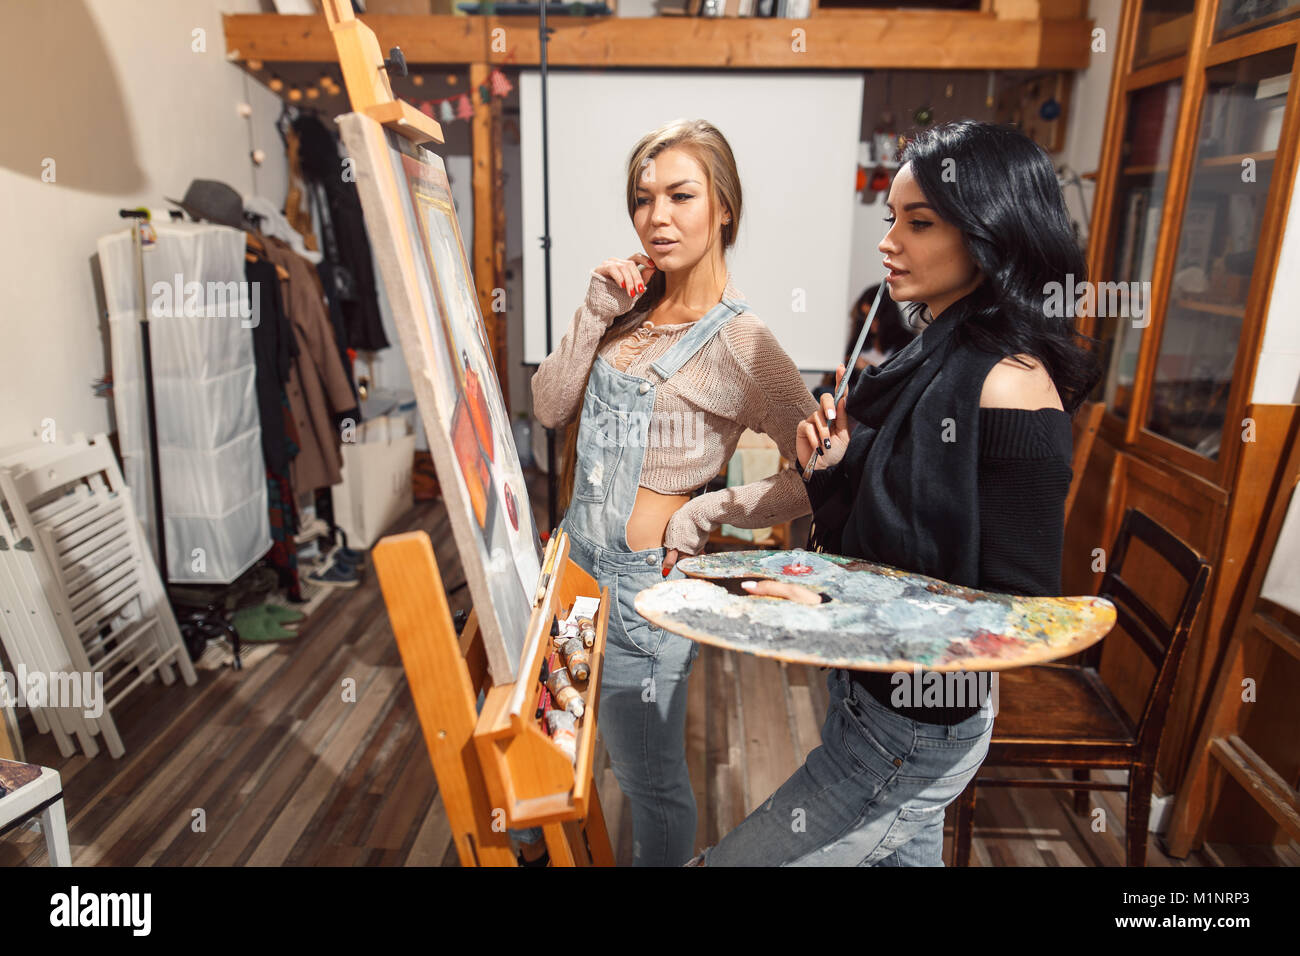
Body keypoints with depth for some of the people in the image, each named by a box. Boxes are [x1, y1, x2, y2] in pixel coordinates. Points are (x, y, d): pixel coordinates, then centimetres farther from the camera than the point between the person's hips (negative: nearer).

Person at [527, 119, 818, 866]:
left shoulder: (740, 343, -17)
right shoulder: (633, 303, 3)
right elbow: (550, 408, 1)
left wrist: (702, 516, -17)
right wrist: (595, 314, -10)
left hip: (643, 578, -7)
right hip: (580, 555, 7)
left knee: (651, 781, 13)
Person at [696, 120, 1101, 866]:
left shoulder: (1011, 385, -25)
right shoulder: (936, 356, 3)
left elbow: (1020, 612, -24)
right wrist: (841, 461, -8)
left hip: (916, 732, -8)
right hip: (872, 688, 9)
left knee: (725, 862, 3)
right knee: (906, 854, 30)